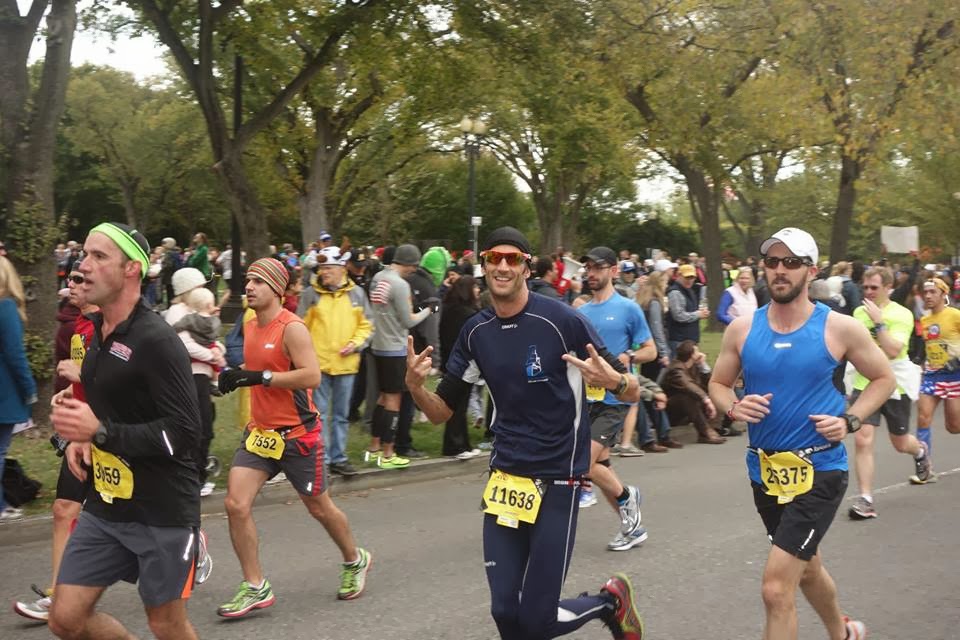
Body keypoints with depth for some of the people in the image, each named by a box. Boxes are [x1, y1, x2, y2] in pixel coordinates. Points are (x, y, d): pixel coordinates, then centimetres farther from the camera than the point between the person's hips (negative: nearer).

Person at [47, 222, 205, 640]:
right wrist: (80, 437, 4)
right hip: (105, 503, 8)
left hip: (161, 509, -8)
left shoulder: (156, 340, -18)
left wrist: (99, 432, -26)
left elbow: (184, 432, -22)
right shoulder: (99, 333, 9)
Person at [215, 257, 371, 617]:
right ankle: (256, 588, 2)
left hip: (298, 434, -6)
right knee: (236, 504, -9)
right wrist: (236, 375, 3)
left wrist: (259, 377, -28)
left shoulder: (292, 327, -16)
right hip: (261, 432, 7)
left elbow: (311, 375, -25)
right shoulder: (250, 327, 7)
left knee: (319, 507, 11)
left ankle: (356, 560, 38)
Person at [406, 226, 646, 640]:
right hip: (505, 479, 5)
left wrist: (613, 380, -31)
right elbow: (442, 412, 9)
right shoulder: (476, 332, 3)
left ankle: (611, 601, 25)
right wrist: (415, 386, -13)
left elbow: (632, 392, -8)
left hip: (557, 481, -4)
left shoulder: (561, 320, -12)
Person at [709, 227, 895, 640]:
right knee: (805, 567, 26)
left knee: (776, 588, -15)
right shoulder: (742, 329, -2)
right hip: (764, 468, 5)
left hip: (819, 469, -5)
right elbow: (718, 384, 10)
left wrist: (850, 420, -11)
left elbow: (884, 379, 4)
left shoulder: (839, 328, -9)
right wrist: (734, 407, -12)